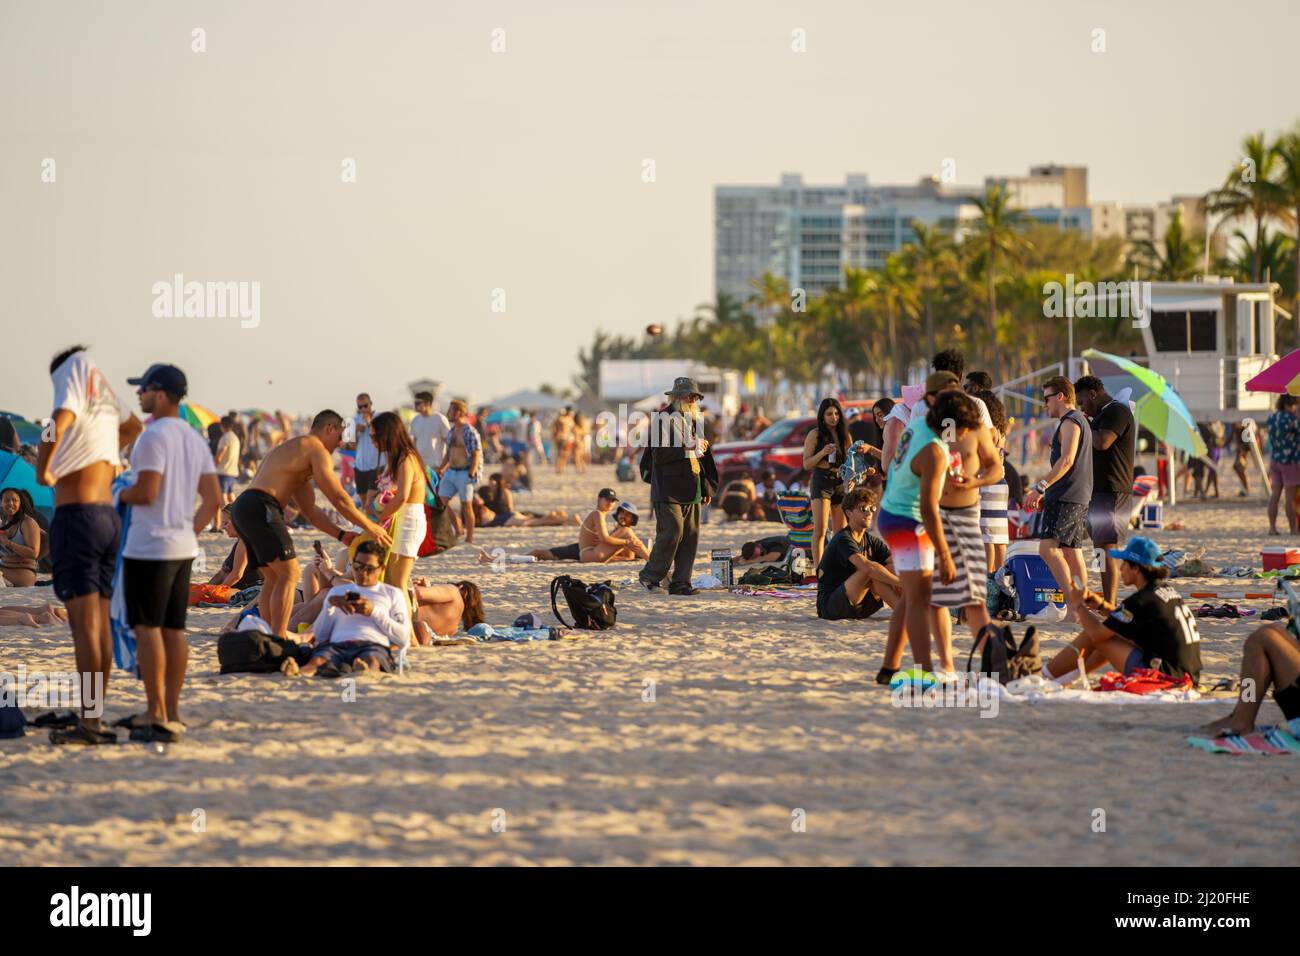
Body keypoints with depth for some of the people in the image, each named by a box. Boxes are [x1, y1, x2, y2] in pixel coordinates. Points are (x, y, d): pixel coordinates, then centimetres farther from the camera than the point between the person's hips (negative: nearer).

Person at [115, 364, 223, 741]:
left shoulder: (154, 437, -14)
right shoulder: (195, 440, 14)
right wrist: (190, 532, 18)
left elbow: (146, 492, -21)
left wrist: (120, 495, -1)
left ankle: (157, 716, -8)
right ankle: (171, 711, 14)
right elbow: (213, 500, 13)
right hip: (183, 547, 9)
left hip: (150, 547, -9)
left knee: (148, 629, -6)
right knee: (174, 629, 11)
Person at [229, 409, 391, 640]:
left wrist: (341, 534, 25)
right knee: (289, 573, -10)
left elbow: (310, 511, 32)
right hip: (260, 507, -10)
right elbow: (339, 498, -4)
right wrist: (370, 527, 4)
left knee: (274, 577, 16)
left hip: (242, 508, 10)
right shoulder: (316, 450, 0)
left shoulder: (292, 450, 32)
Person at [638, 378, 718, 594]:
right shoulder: (665, 421, -6)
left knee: (691, 535, 2)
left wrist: (707, 488, 20)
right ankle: (650, 576, 0)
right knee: (672, 532, -13)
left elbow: (702, 458, 24)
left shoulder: (694, 422, 19)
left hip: (691, 492, 8)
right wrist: (689, 449, -19)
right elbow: (660, 454, -18)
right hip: (668, 492, -8)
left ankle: (681, 582, 6)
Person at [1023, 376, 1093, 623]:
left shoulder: (1070, 422, -9)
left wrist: (1040, 487, -24)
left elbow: (1066, 460, -21)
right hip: (1079, 498, 11)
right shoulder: (1080, 421, 24)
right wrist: (1046, 493, 28)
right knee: (1072, 551, 10)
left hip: (1066, 497, -11)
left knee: (1048, 547, -17)